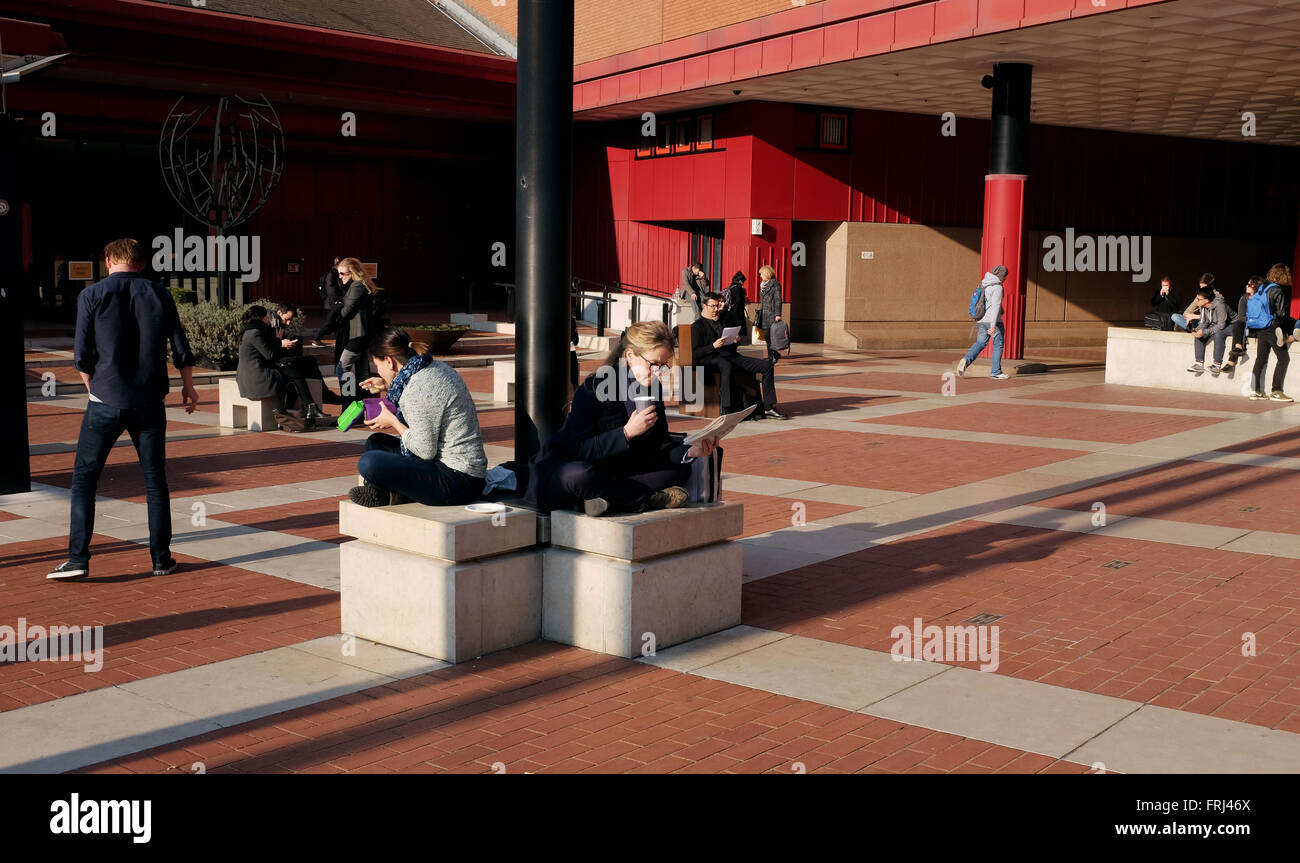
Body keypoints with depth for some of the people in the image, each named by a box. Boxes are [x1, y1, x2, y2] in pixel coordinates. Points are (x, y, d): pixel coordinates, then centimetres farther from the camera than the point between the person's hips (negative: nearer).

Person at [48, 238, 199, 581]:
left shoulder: (92, 295, -2)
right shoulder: (159, 294, 5)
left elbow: (82, 354, -1)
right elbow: (180, 347, 7)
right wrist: (188, 386, 21)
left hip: (106, 401, -2)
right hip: (149, 403, 2)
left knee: (84, 476, 6)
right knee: (155, 479, 10)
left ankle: (78, 559, 0)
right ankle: (161, 558, 13)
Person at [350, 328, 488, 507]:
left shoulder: (418, 388, -20)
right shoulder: (436, 367, 8)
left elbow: (425, 450, -19)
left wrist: (393, 421, -7)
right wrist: (388, 390, 20)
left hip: (456, 482, -10)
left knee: (369, 463, -23)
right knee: (375, 442, 20)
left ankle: (386, 494, 6)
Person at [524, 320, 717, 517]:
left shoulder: (653, 390, 1)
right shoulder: (594, 388, -20)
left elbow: (658, 444, 3)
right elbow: (578, 450, -24)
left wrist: (691, 452, -17)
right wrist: (627, 432, -31)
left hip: (613, 473, 7)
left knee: (680, 469, -6)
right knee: (579, 475, -43)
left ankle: (604, 497, -21)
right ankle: (649, 499, -24)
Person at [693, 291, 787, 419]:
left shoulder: (723, 320, 27)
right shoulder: (698, 326, 6)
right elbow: (694, 354, -5)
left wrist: (735, 341, 7)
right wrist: (713, 346, -15)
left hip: (732, 356, 7)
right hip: (712, 358, -7)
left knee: (767, 365, -8)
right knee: (727, 366, -44)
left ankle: (768, 408, -10)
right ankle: (726, 409, -44)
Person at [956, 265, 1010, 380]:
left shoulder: (983, 283, 10)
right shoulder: (997, 287, -15)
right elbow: (995, 306, -22)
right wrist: (993, 325, -25)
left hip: (982, 320, 7)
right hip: (993, 320, -7)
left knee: (980, 343, 13)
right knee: (998, 345, 6)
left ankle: (966, 360, -10)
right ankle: (996, 372, 10)